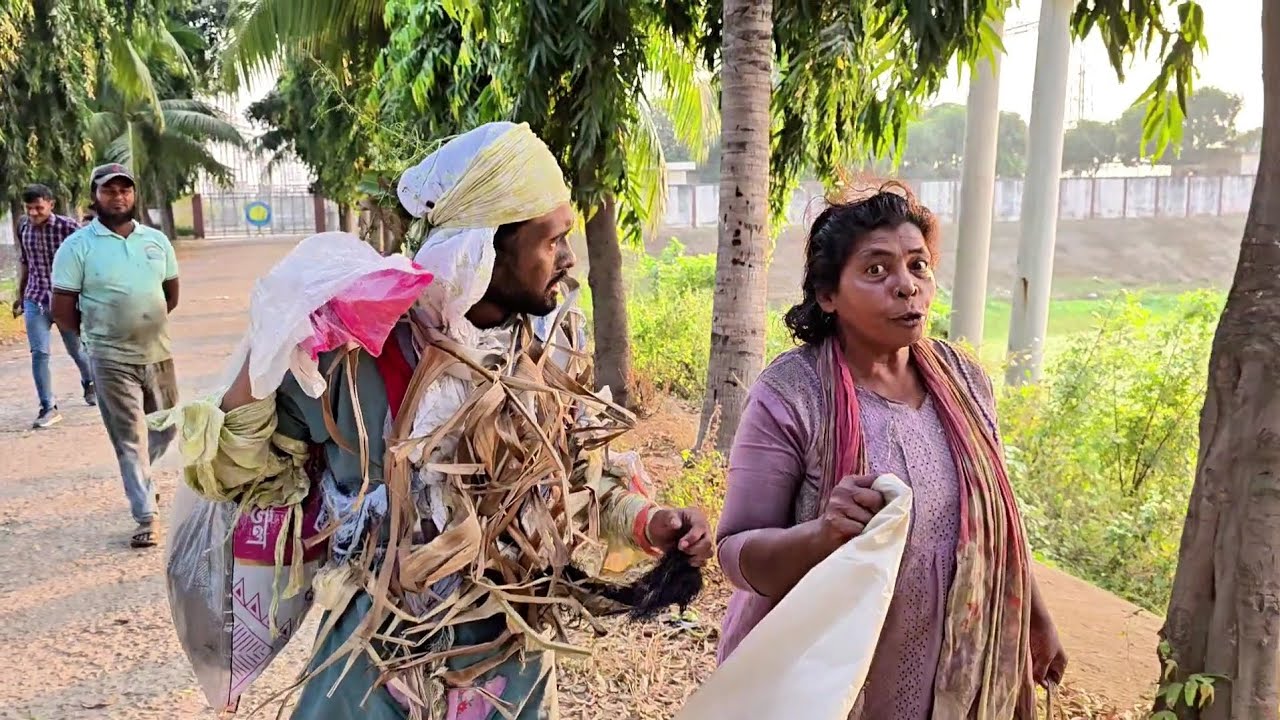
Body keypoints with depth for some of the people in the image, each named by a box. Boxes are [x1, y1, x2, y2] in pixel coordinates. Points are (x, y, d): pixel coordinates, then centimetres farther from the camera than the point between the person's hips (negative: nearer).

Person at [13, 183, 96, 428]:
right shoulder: (23, 229, 2)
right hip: (35, 300, 3)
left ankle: (89, 383, 42)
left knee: (76, 350, 13)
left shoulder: (68, 227, -12)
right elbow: (24, 263, 16)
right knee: (39, 353, -6)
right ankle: (48, 408, -1)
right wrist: (20, 295, 20)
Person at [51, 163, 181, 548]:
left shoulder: (157, 240, 4)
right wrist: (100, 333, 5)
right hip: (111, 360, -4)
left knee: (165, 428, 16)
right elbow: (62, 311, -5)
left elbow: (172, 293, 15)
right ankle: (146, 517, 10)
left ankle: (138, 478, 44)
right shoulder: (77, 247, -8)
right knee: (129, 438, 1)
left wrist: (146, 324, 10)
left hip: (158, 352, 4)